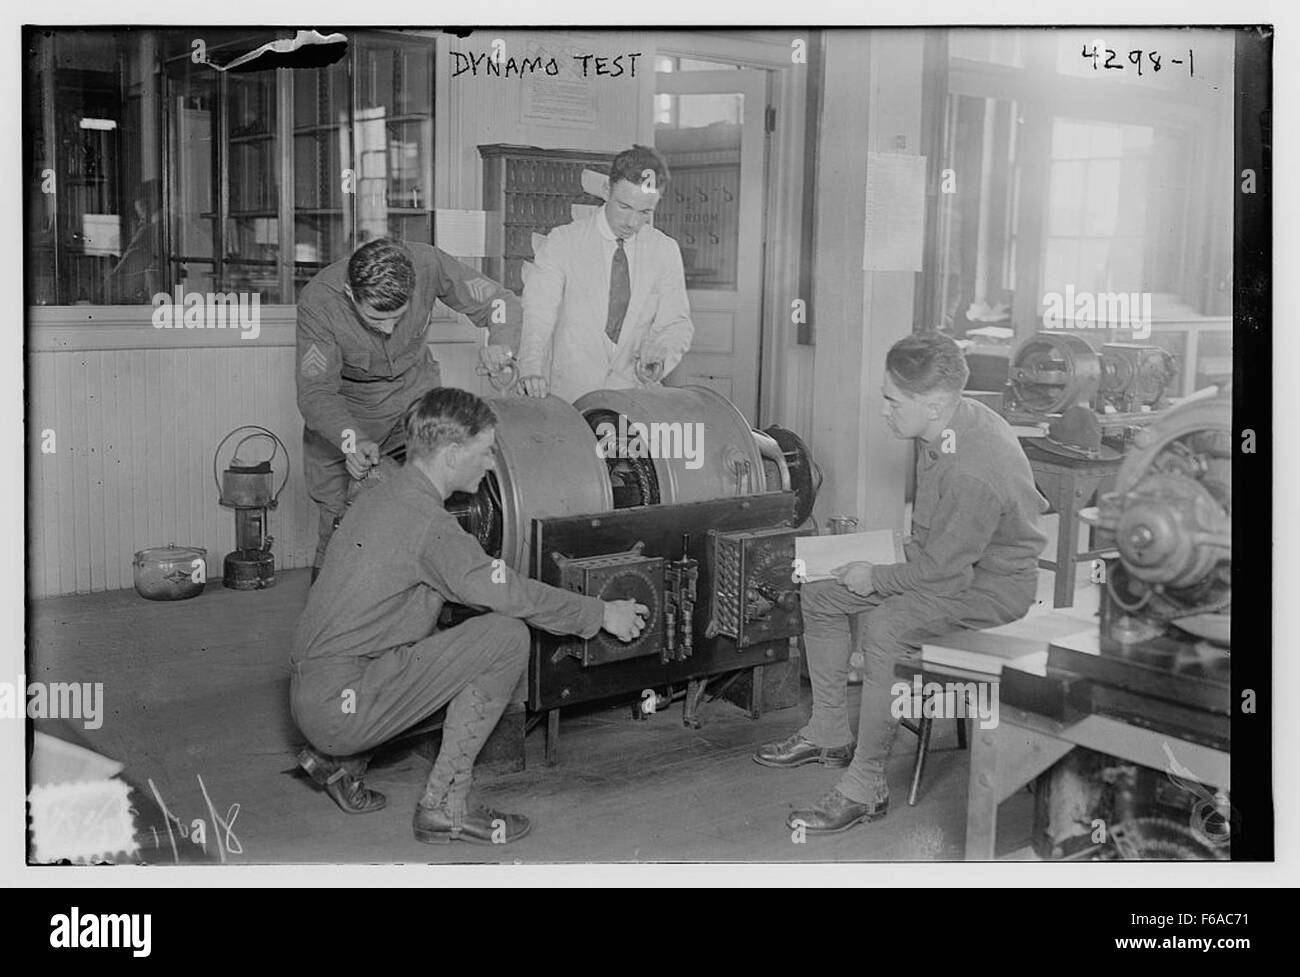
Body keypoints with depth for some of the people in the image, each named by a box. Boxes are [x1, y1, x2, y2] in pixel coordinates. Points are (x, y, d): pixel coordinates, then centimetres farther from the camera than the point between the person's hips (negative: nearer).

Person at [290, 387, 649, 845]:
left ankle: (336, 759, 21)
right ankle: (445, 805, -5)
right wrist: (600, 614, -3)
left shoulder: (381, 497, 13)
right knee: (506, 636, -12)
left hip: (310, 695, 9)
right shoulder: (426, 521, -17)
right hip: (340, 703, -9)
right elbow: (509, 594, -17)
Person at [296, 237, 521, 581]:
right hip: (347, 406, -1)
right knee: (340, 519, -5)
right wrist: (352, 441, -45)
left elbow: (502, 303, -16)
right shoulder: (318, 302, -30)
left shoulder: (428, 264, -27)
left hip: (416, 389, 2)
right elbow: (316, 392, -27)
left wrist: (499, 343, -38)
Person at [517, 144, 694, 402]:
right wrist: (531, 368, -29)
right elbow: (538, 314, -10)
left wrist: (658, 358, -13)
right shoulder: (562, 242, 0)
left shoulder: (666, 251, 9)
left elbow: (675, 323, 10)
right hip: (568, 398, -1)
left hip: (635, 399, 2)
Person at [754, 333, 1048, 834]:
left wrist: (877, 577, -13)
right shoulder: (952, 421, -4)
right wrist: (910, 554, 6)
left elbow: (945, 572, -27)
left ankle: (865, 788, -24)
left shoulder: (973, 473, -34)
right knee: (819, 595, 6)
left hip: (993, 584, -10)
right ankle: (830, 734, 19)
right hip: (947, 560, 10)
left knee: (885, 625, -35)